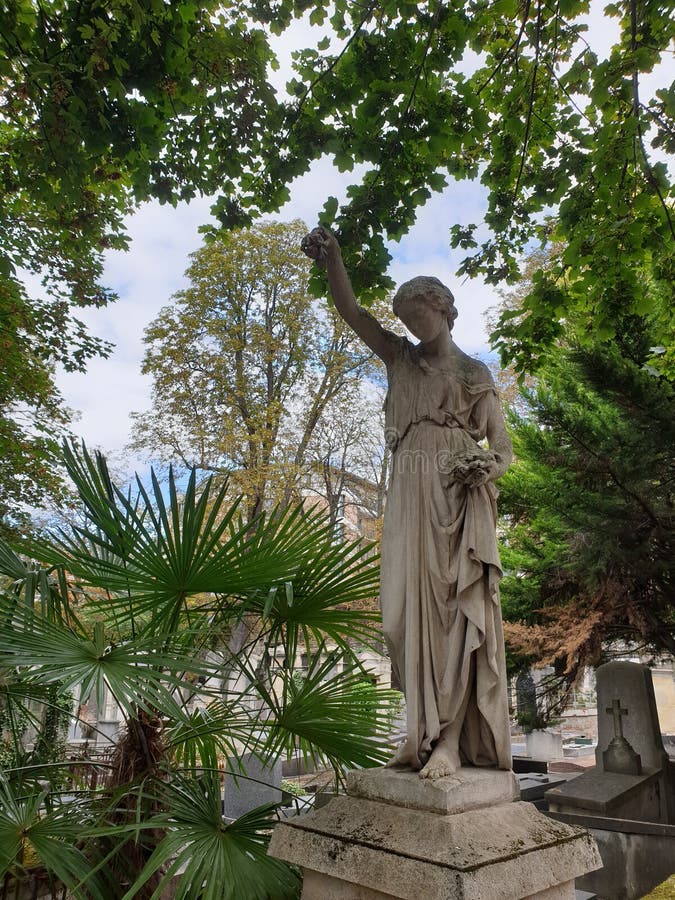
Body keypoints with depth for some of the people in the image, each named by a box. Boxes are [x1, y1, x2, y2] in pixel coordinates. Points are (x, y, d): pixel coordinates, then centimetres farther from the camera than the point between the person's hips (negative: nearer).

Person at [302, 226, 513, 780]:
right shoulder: (400, 359, 19)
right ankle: (425, 731, 7)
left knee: (456, 611, -8)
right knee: (414, 611, -1)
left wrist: (481, 468, -18)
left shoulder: (475, 373, 11)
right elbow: (351, 311, 10)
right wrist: (333, 255, -3)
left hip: (460, 499, -3)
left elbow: (503, 449, 5)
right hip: (409, 497, 3)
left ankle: (451, 741, -5)